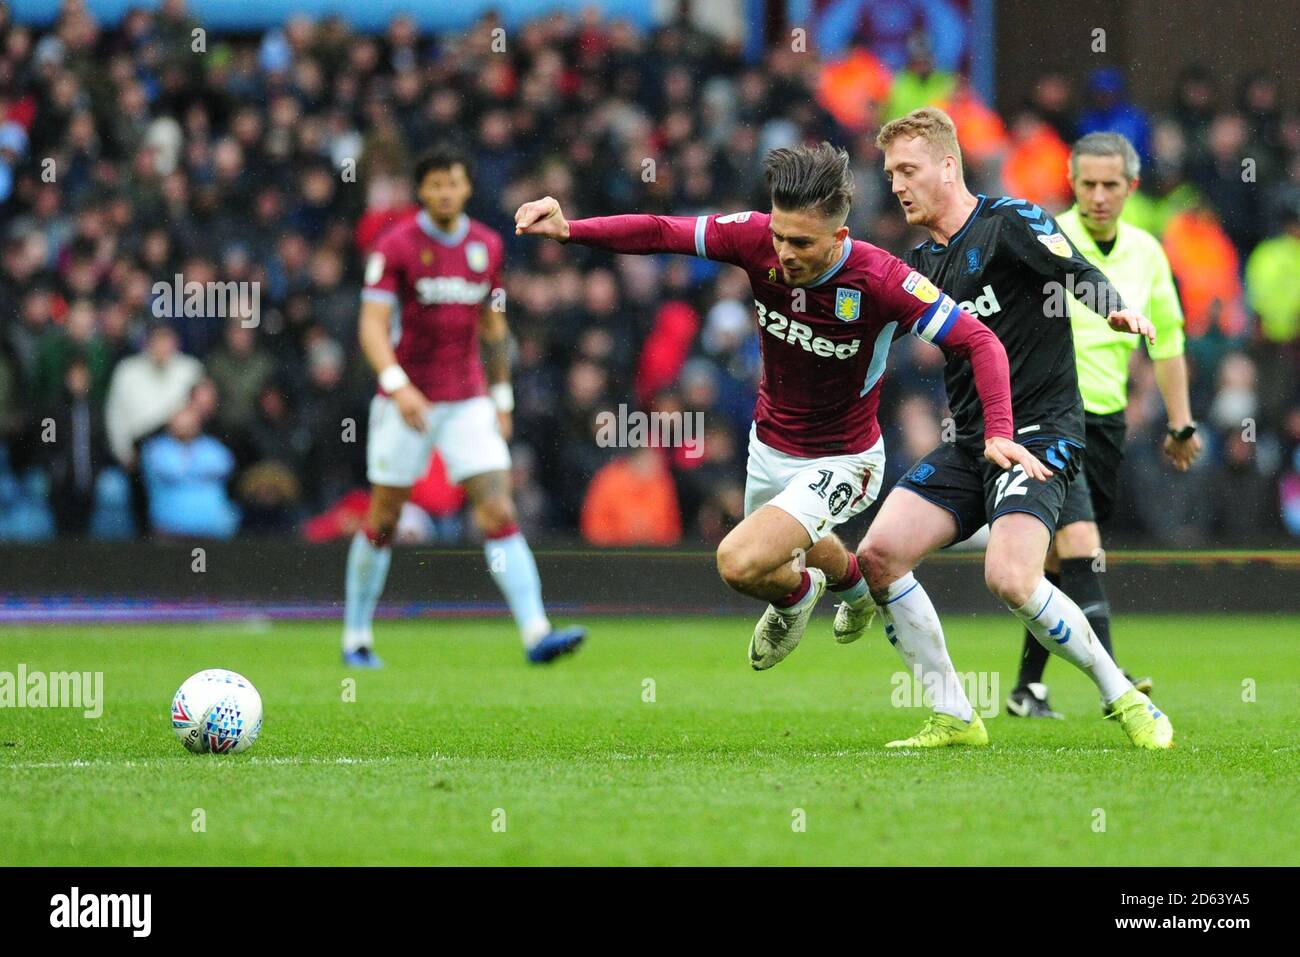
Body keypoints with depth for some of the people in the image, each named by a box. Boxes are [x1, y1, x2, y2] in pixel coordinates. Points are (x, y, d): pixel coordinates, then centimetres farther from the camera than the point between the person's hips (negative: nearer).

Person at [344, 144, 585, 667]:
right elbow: (373, 325, -16)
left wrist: (501, 398, 17)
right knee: (383, 521, 5)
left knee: (499, 513, -10)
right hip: (407, 399, -3)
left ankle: (536, 633, -18)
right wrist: (398, 385, -31)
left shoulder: (486, 246, 6)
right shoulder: (396, 245, -8)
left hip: (468, 402, 3)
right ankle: (356, 638, 20)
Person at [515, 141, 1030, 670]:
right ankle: (854, 580, 65)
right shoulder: (757, 239, -21)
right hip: (770, 444, 6)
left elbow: (979, 343, -27)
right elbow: (662, 232, -14)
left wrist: (998, 432, -41)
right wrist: (569, 229, -28)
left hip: (840, 460, -6)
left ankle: (796, 593, 13)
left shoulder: (880, 279, -31)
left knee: (741, 563, -23)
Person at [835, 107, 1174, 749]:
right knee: (879, 553, -10)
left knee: (1010, 579, -26)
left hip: (1039, 433, -7)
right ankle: (954, 719, -2)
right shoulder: (922, 264, 15)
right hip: (968, 445, 7)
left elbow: (1080, 273, -19)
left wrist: (1116, 309, -39)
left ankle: (1126, 701, -7)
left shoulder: (1009, 222, -6)